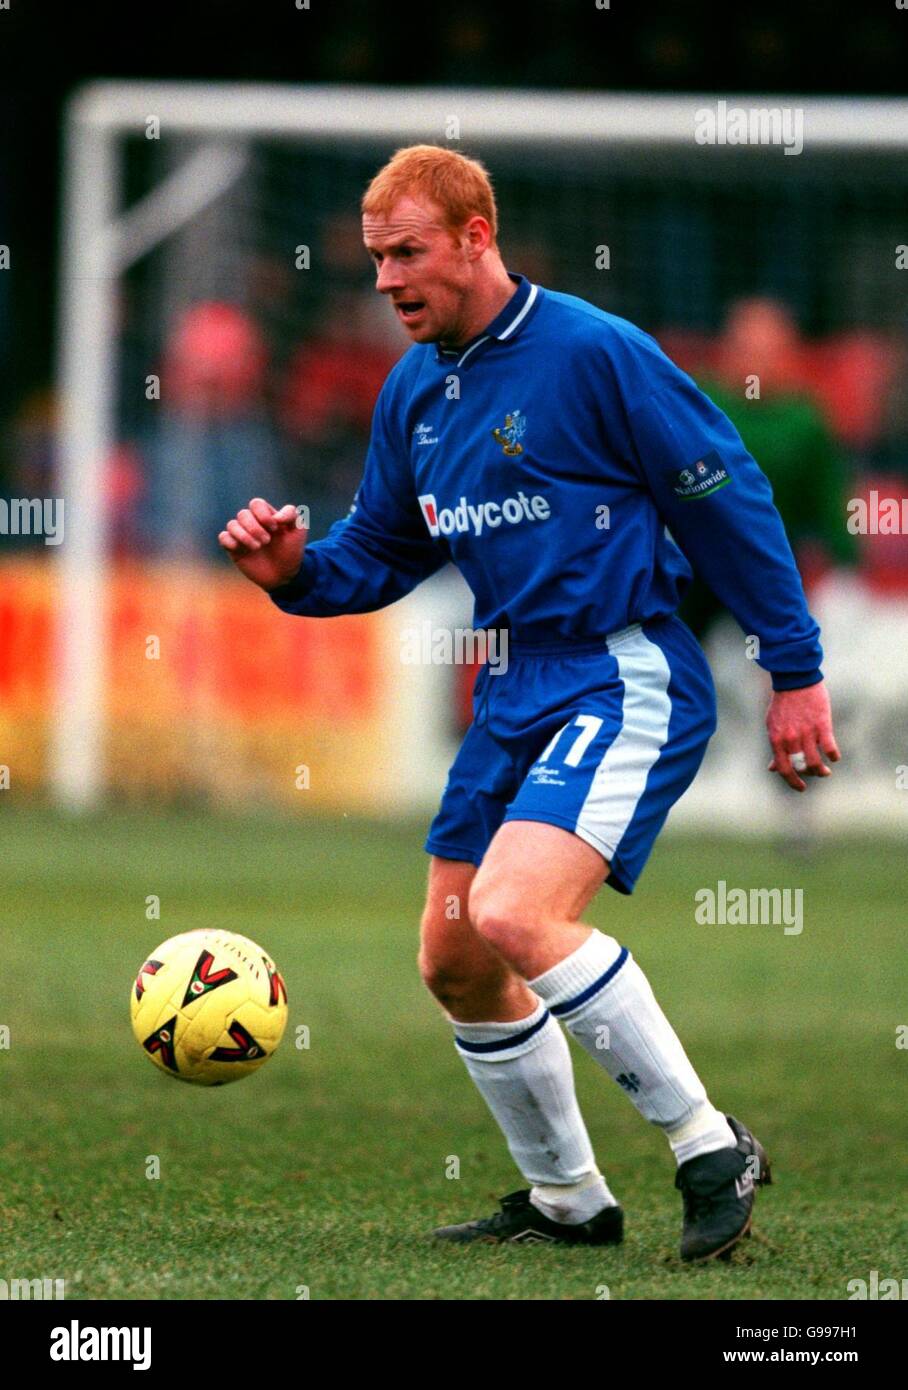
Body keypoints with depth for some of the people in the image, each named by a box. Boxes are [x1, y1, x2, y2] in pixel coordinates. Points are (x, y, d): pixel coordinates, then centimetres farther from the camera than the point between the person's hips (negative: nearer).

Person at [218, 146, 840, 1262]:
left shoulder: (594, 352, -14)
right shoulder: (412, 391, 9)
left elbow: (727, 497, -10)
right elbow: (381, 551, 20)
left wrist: (795, 669, -9)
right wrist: (295, 572, -2)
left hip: (628, 683, -9)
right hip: (516, 691, 9)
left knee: (514, 914, -26)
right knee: (453, 960, 10)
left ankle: (711, 1150, -14)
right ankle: (567, 1200, 27)